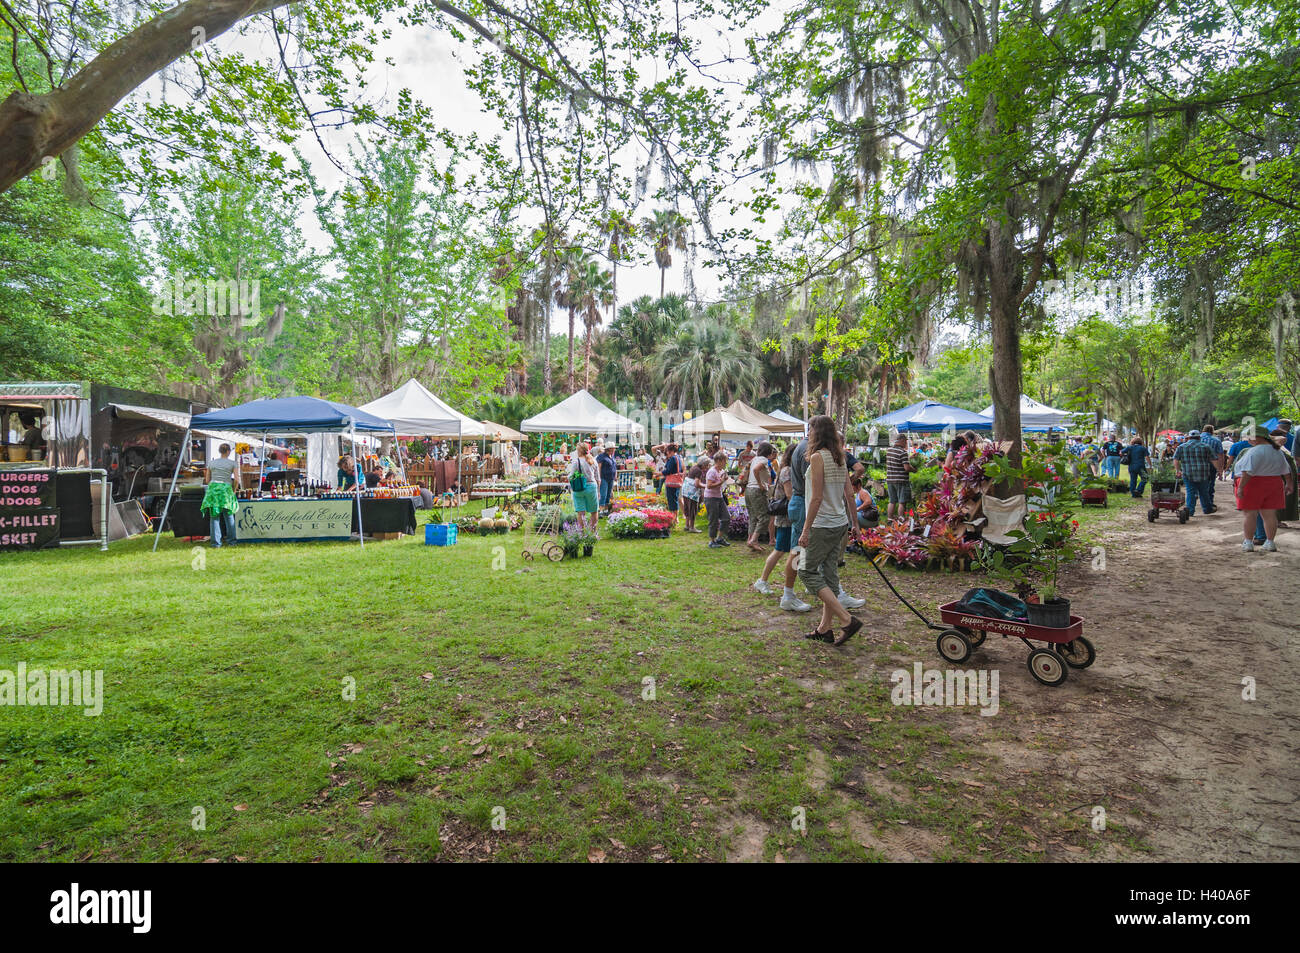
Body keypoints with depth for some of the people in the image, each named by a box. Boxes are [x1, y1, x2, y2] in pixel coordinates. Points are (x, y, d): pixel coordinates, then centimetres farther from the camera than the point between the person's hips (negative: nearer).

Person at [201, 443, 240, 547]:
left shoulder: (212, 463, 13)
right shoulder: (233, 463, 3)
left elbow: (207, 480, 16)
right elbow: (237, 479, -4)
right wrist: (234, 489, 13)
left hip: (212, 488, 2)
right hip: (226, 489, -2)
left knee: (214, 517, 2)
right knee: (229, 516, 9)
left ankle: (216, 543, 0)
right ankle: (231, 541, 13)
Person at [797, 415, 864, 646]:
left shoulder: (818, 457, -15)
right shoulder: (840, 458, 9)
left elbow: (816, 498, -19)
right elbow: (849, 495, 12)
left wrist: (806, 530, -15)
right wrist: (855, 524, 19)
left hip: (822, 525, -8)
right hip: (840, 524, 9)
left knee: (808, 571, 1)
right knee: (830, 573, 12)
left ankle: (847, 620, -5)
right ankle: (825, 628, 19)